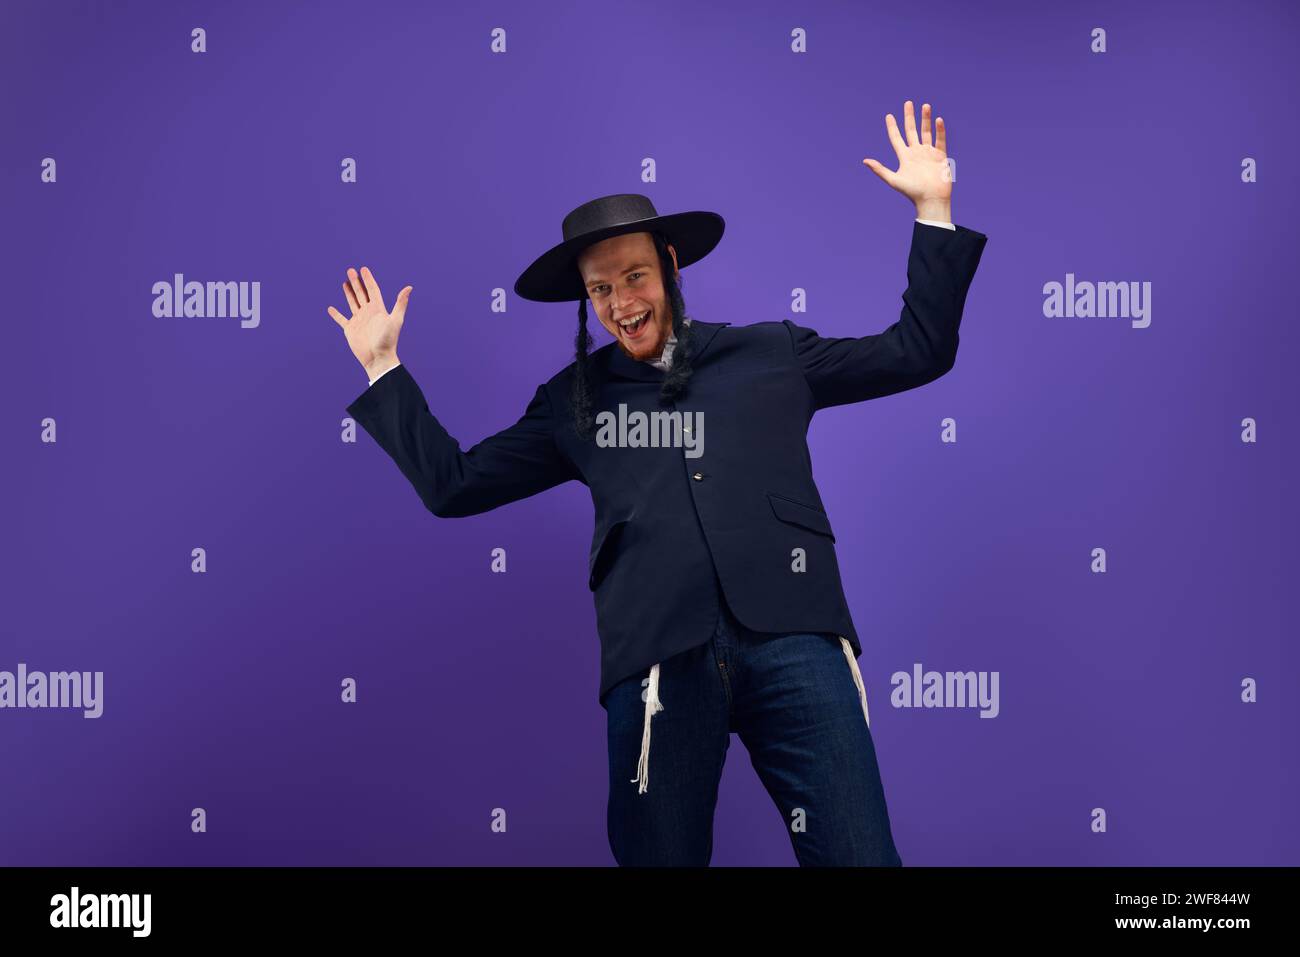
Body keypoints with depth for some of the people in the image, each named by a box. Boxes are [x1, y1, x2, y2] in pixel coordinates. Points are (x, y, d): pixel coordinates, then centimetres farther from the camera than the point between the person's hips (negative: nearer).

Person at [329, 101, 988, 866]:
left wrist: (934, 209, 18)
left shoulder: (771, 354, 17)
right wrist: (384, 370, 21)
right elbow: (454, 485, 21)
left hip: (792, 639, 0)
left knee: (858, 855, -6)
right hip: (658, 660, 1)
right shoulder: (573, 399, 19)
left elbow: (917, 351, 21)